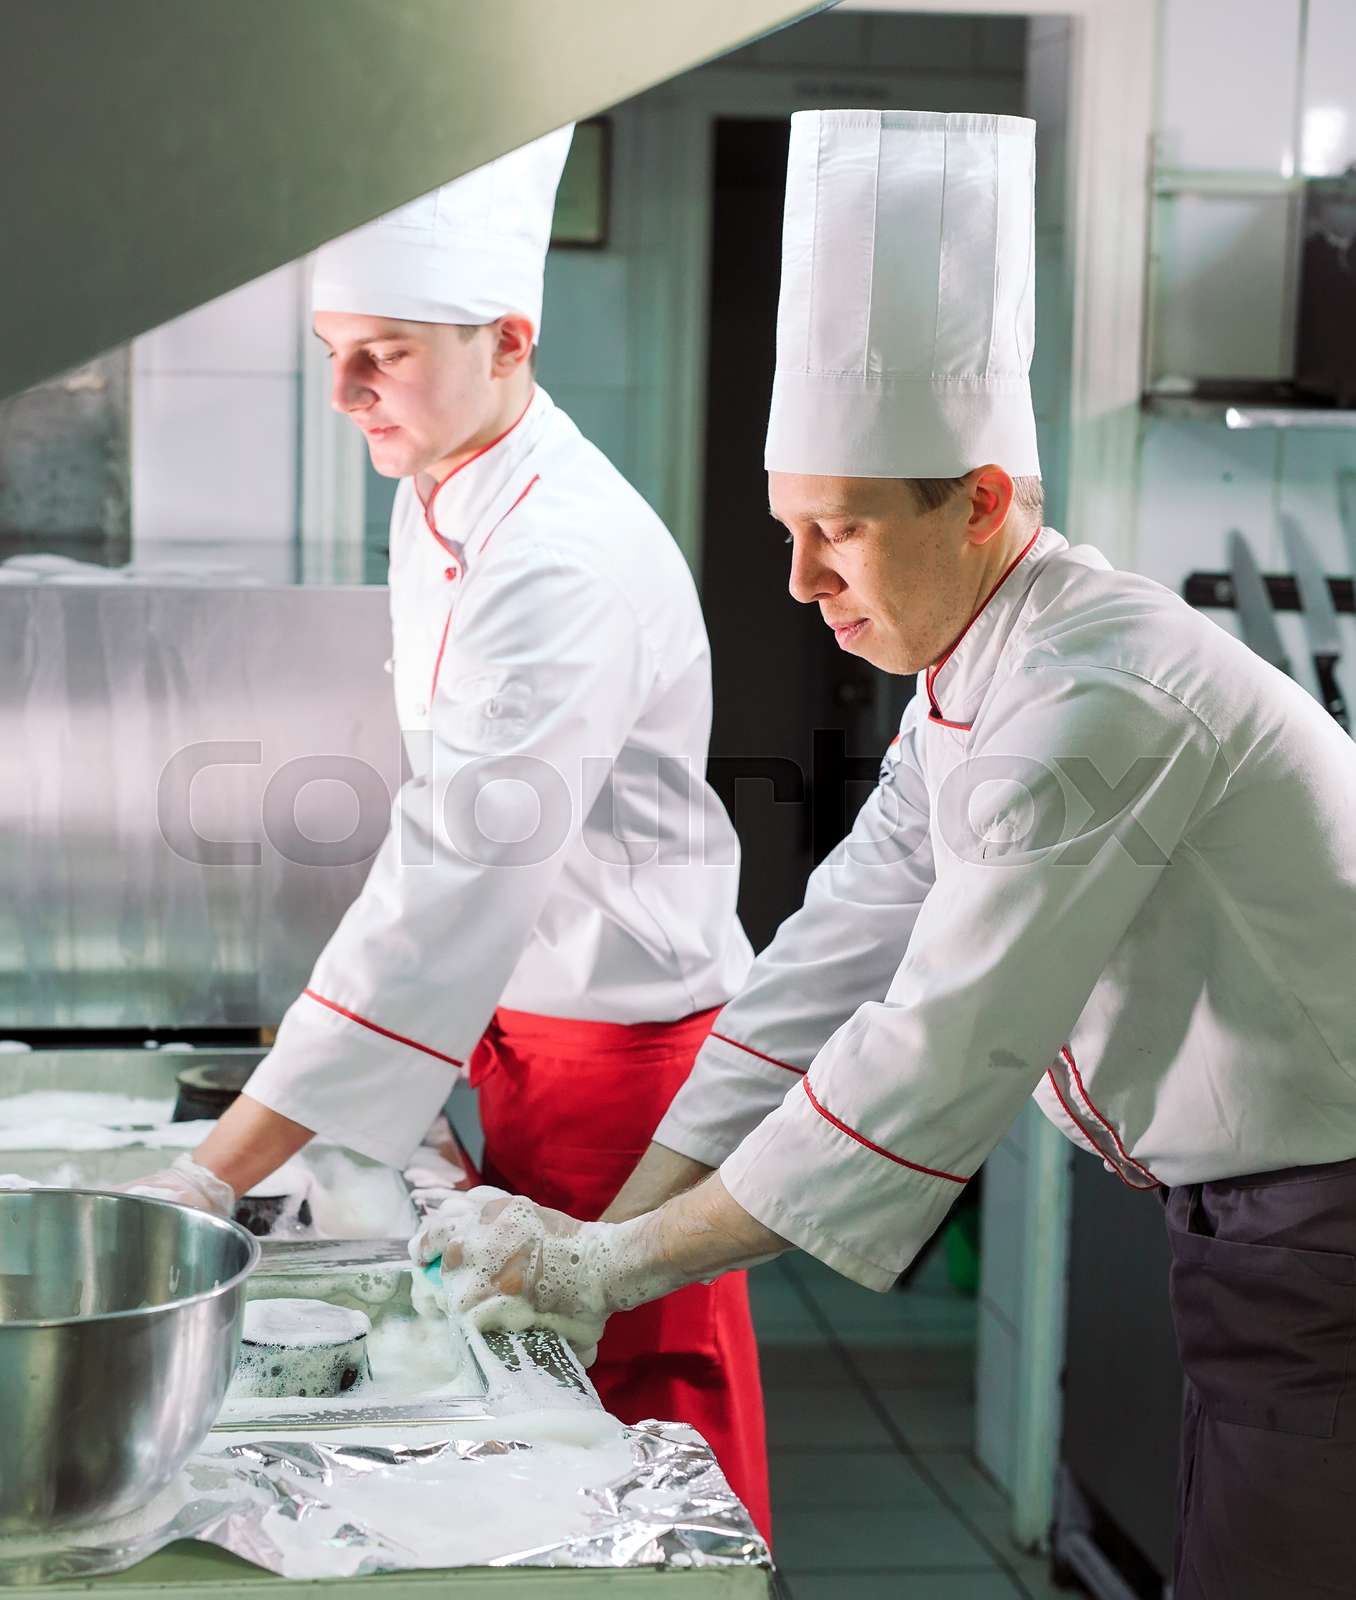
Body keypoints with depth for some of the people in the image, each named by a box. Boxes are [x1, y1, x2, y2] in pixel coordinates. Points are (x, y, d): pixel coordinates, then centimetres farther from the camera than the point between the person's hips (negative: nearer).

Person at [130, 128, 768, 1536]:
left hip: (625, 1042, -9)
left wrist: (219, 1175, -36)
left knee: (640, 1410, 4)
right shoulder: (440, 505, 4)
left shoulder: (571, 561, -27)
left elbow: (457, 878, -34)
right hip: (524, 1017, 9)